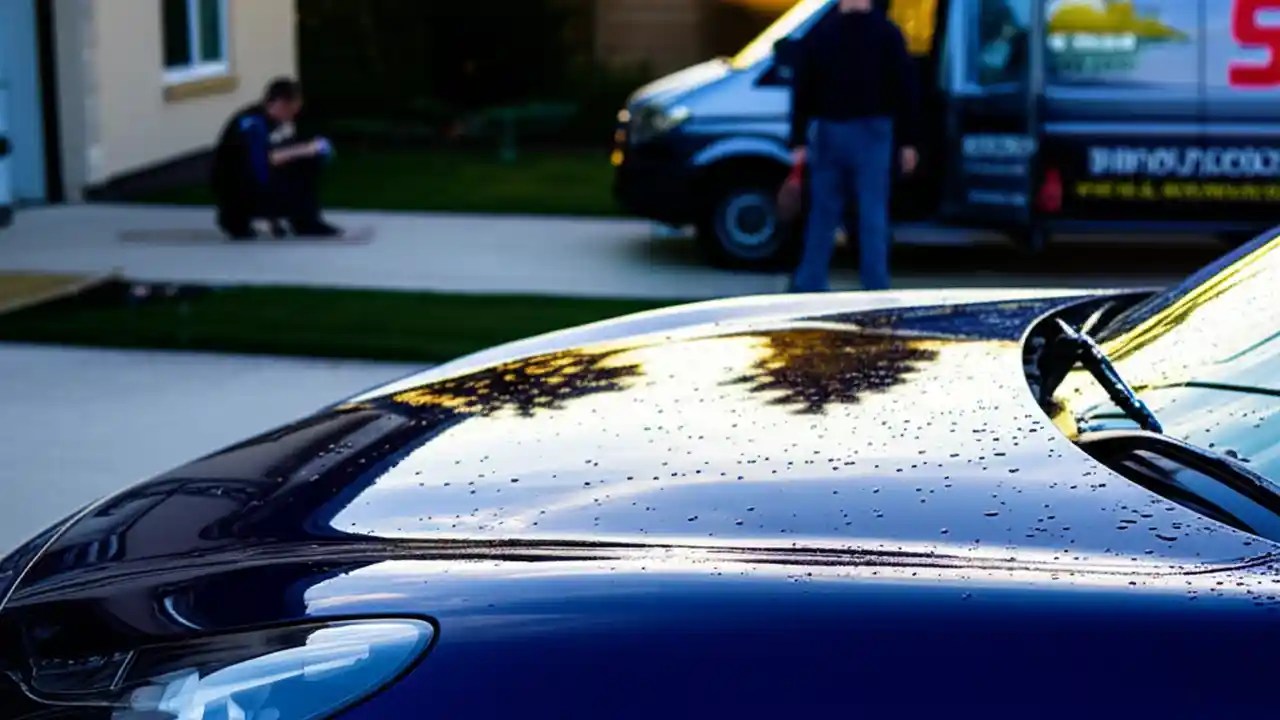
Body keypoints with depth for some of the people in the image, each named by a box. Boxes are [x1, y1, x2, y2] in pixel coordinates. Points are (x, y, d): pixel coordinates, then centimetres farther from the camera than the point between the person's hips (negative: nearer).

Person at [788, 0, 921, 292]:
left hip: (829, 133, 2)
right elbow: (906, 90, -4)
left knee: (824, 213, 11)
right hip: (872, 134, -2)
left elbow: (802, 91, 3)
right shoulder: (887, 33, -2)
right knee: (873, 215, -1)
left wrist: (799, 142, 6)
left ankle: (809, 284, 13)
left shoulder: (818, 33, 4)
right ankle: (876, 288, -3)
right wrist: (908, 142, 0)